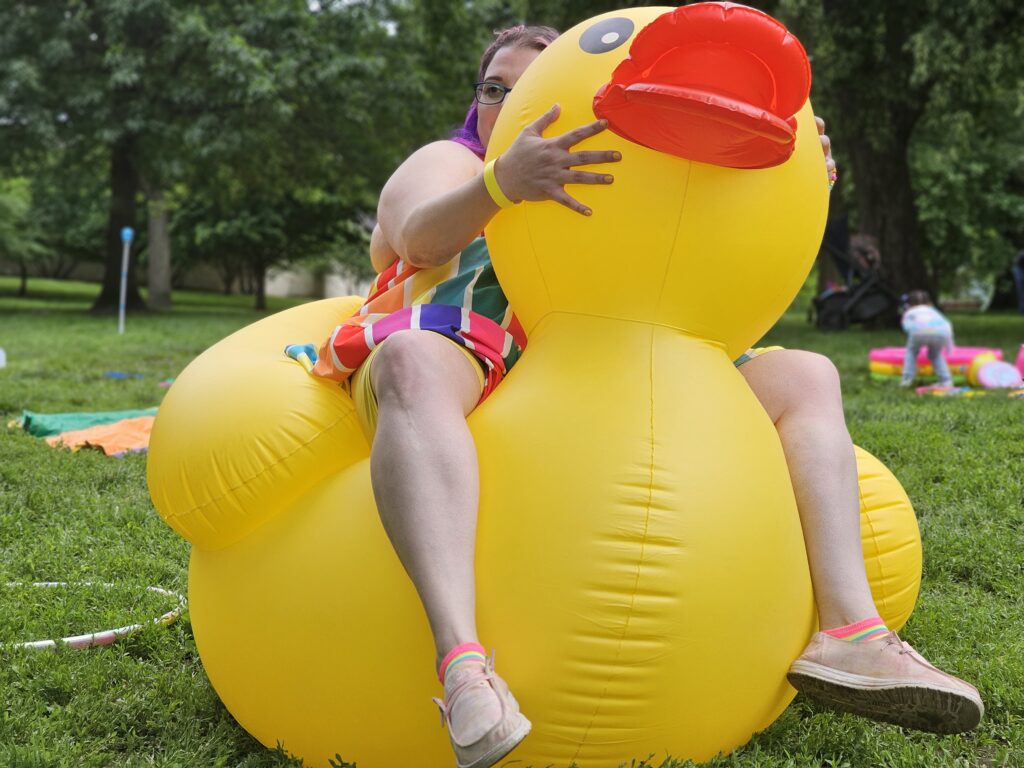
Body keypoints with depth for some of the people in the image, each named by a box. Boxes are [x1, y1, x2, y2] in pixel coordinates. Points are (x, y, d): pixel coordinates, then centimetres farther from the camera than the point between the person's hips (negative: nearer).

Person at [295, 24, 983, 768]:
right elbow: (420, 237, -10)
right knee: (416, 360, -40)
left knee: (806, 377, -3)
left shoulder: (602, 180, 29)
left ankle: (849, 631, -22)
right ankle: (461, 660, -54)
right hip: (475, 374, -5)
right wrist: (501, 182, -32)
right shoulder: (444, 163, 16)